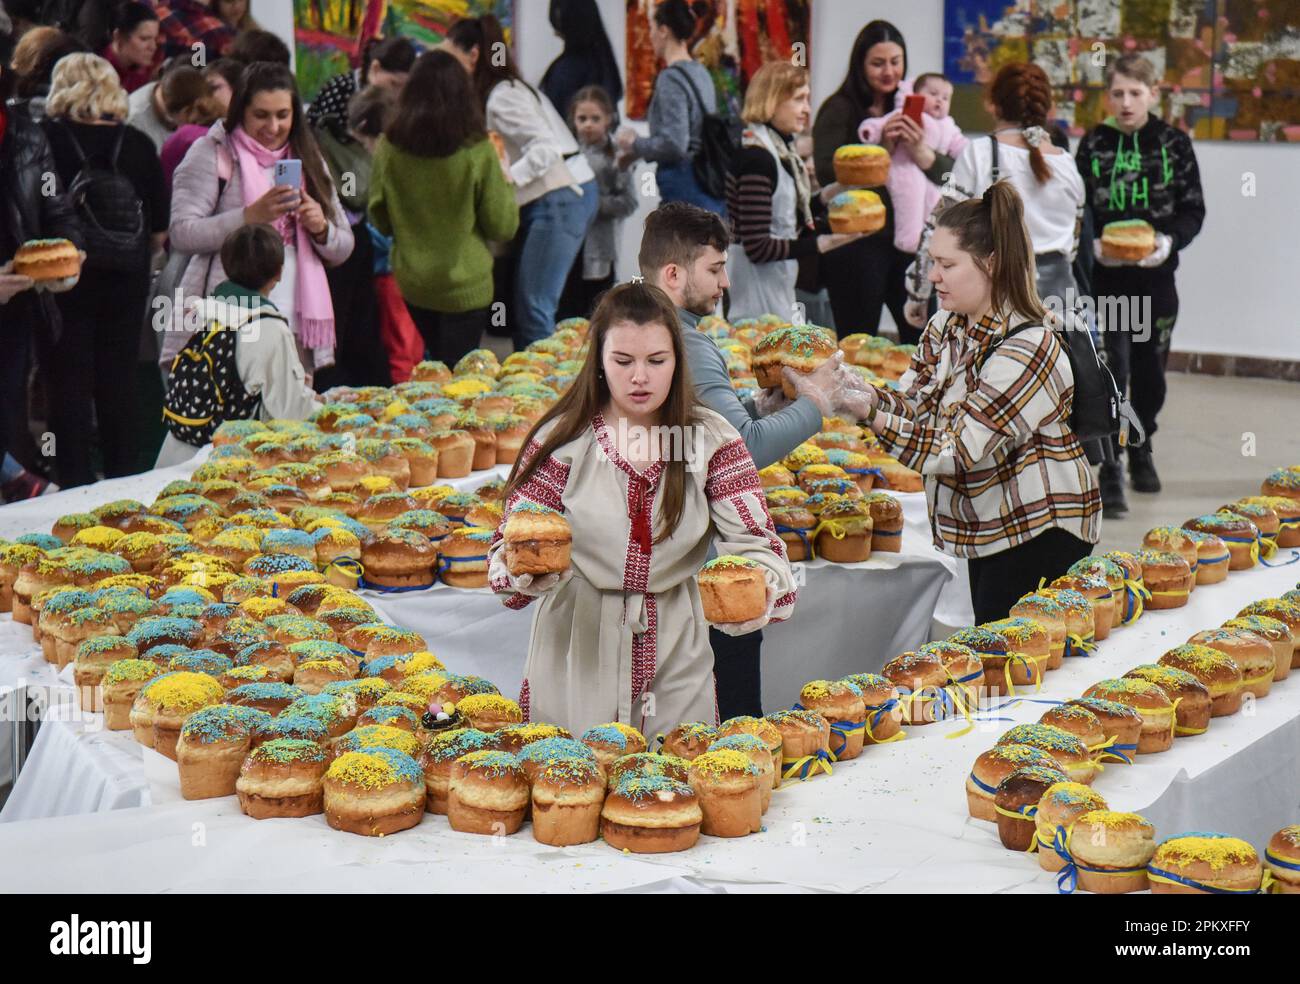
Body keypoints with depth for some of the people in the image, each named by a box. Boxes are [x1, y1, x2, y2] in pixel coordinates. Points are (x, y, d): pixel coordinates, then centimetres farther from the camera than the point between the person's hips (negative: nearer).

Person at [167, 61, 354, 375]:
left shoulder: (307, 160, 18)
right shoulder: (212, 153, 3)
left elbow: (343, 249, 18)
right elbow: (182, 233, -9)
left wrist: (321, 229, -4)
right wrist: (251, 216, -18)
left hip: (296, 326, 4)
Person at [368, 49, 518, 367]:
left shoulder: (388, 149, -9)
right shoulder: (477, 152, -17)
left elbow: (381, 221, 2)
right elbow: (503, 226, -9)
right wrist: (504, 179, 7)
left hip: (411, 283, 3)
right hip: (466, 285, -3)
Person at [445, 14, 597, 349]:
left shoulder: (501, 98, -13)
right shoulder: (510, 88, 17)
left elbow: (547, 147, -22)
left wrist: (506, 178, -31)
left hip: (560, 200, -10)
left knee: (533, 309, -9)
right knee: (525, 304, 10)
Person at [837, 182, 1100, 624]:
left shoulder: (1028, 347, -23)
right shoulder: (947, 324, 5)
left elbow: (958, 449, -27)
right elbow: (912, 404, 3)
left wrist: (870, 412, -33)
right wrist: (863, 391, -17)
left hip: (1039, 534, -9)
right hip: (991, 528, 9)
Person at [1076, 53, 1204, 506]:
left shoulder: (1174, 144, 0)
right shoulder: (1093, 145, -1)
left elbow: (1193, 210, 1)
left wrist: (1169, 240, -18)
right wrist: (1095, 244, -18)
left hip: (1156, 275, 2)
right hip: (1105, 277, -2)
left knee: (1150, 368, 13)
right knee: (1111, 370, -8)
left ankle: (1141, 451, 33)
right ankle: (1110, 465, -2)